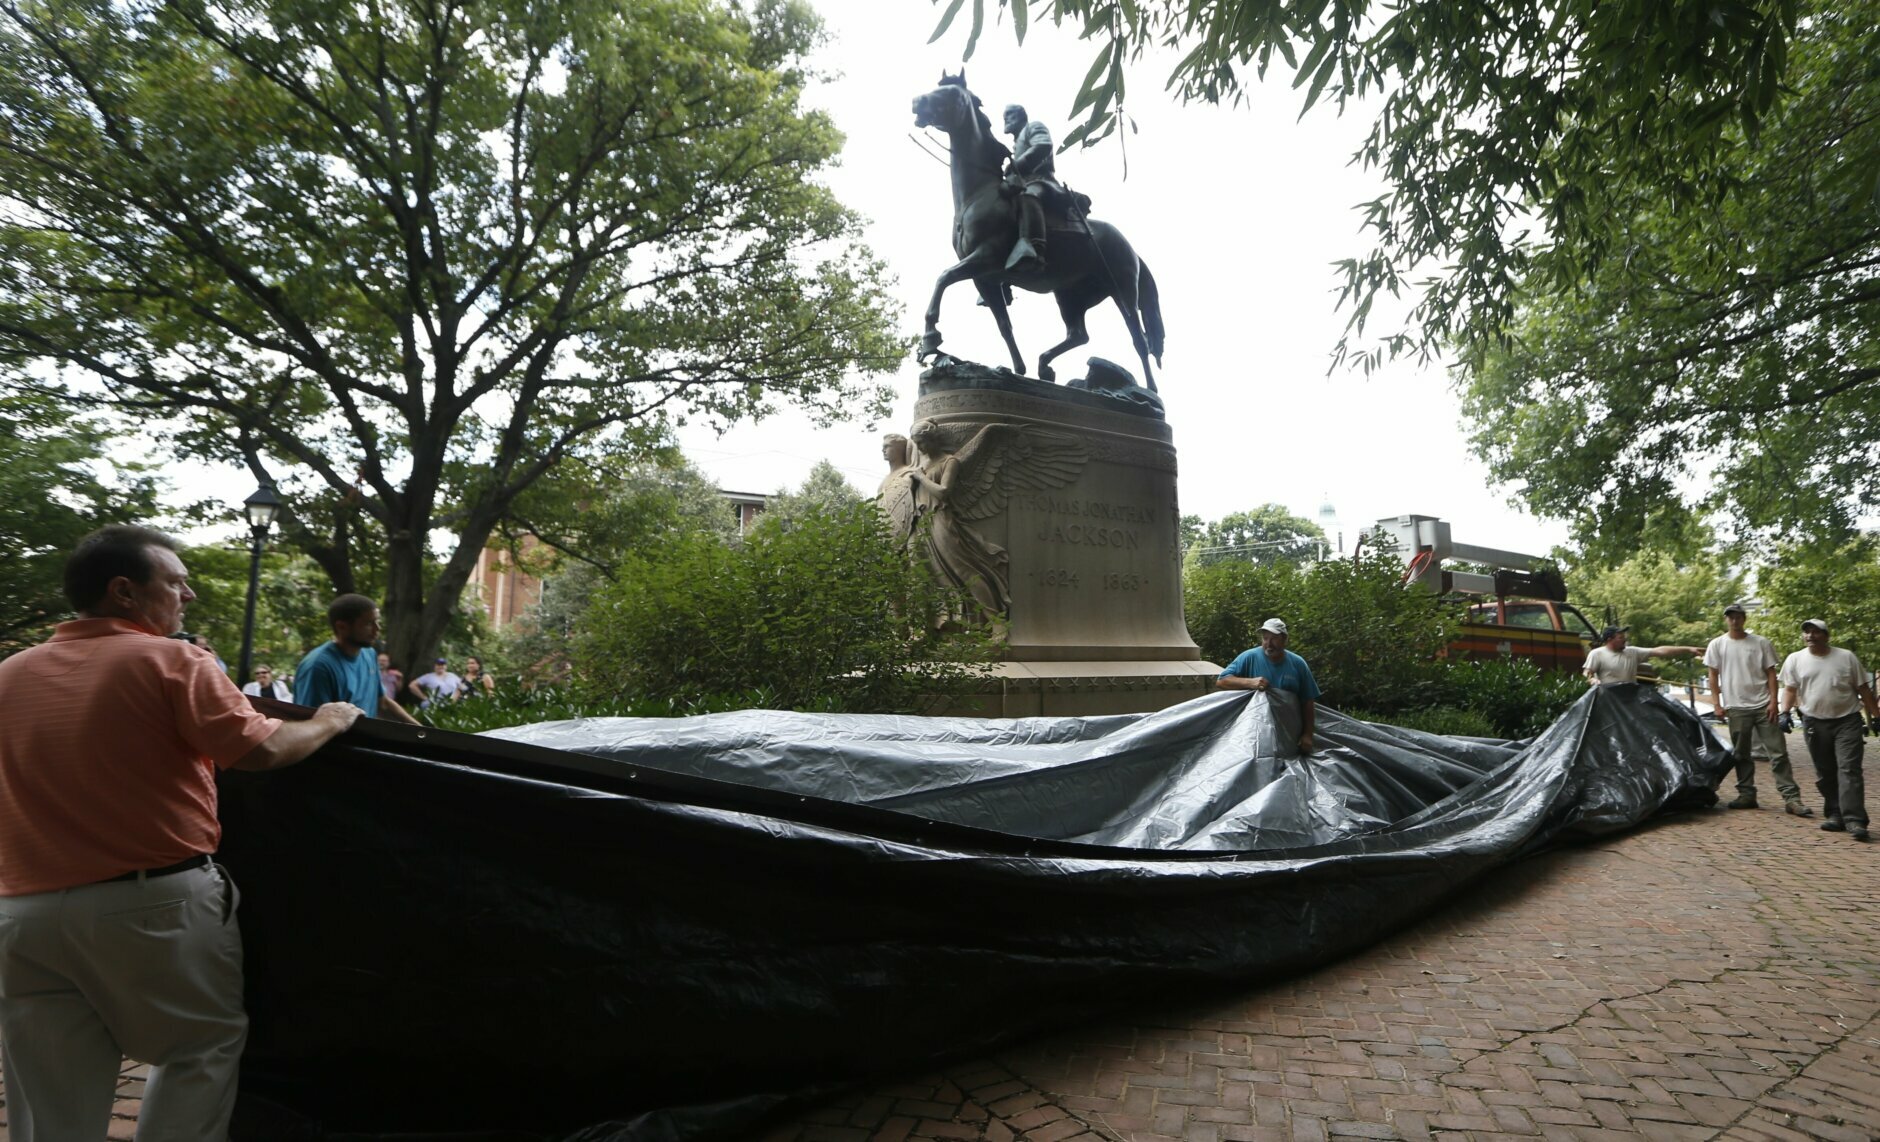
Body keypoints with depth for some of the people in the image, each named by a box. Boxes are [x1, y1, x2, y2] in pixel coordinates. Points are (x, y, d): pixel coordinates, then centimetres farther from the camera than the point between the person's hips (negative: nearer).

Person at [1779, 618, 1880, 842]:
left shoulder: (1847, 657, 3)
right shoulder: (1795, 659, 5)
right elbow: (1790, 689, 6)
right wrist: (1785, 712, -7)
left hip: (1847, 721, -1)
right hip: (1815, 723, 2)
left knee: (1849, 769, -9)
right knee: (1825, 773, 7)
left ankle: (1854, 820, -12)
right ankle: (1834, 814, 17)